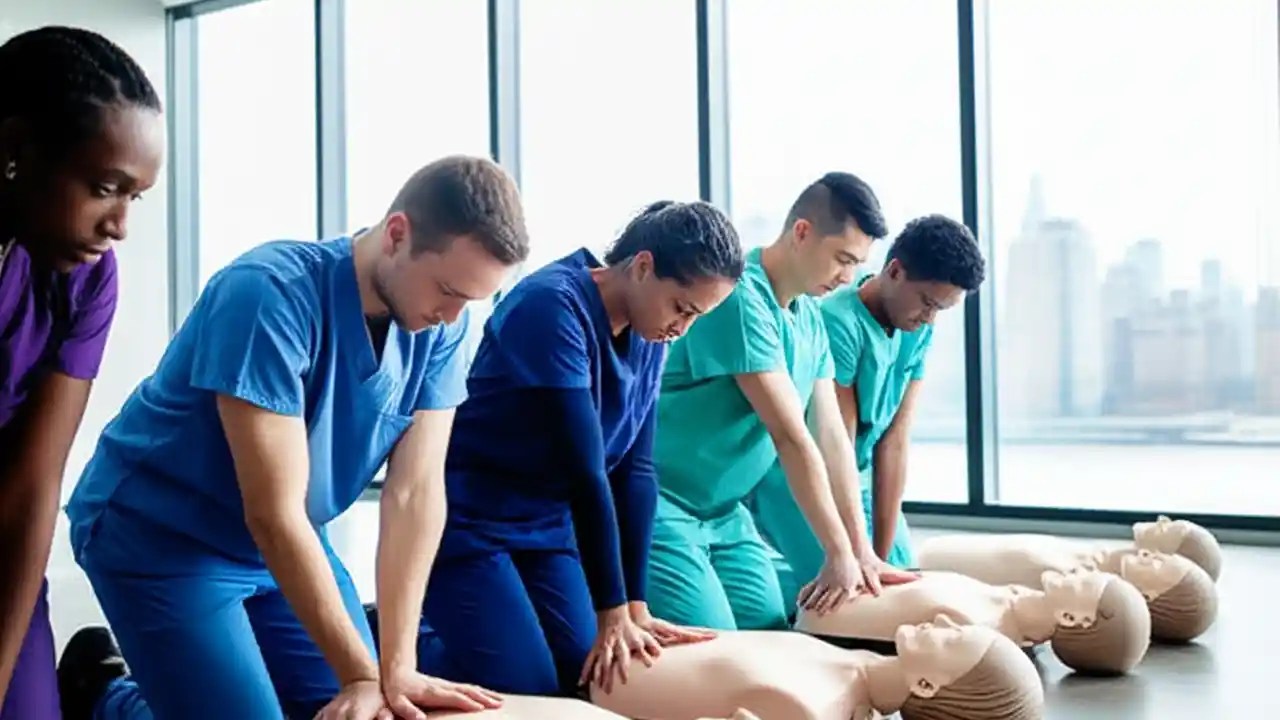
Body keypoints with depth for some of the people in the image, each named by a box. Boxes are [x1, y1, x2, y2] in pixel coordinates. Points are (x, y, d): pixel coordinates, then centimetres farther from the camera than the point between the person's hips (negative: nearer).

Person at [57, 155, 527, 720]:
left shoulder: (440, 323, -11)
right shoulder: (270, 293, -30)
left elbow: (416, 492, -14)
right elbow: (272, 515, -29)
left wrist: (398, 666, -20)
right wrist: (363, 674, -25)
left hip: (289, 541, 7)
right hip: (161, 536, -6)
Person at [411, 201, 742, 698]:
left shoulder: (649, 338, 0)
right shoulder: (554, 308, -25)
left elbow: (635, 470, -2)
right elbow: (584, 470, -26)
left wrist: (636, 608, -7)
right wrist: (613, 615, -24)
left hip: (547, 523, 8)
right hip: (467, 520, -8)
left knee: (585, 681, 3)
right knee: (527, 690, -13)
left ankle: (447, 631, 22)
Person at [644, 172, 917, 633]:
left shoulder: (810, 318, 6)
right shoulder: (739, 296, -22)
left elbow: (830, 434, 5)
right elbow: (791, 437, -23)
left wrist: (863, 551, 1)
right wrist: (840, 553, -19)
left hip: (726, 512, 9)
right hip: (660, 504, -9)